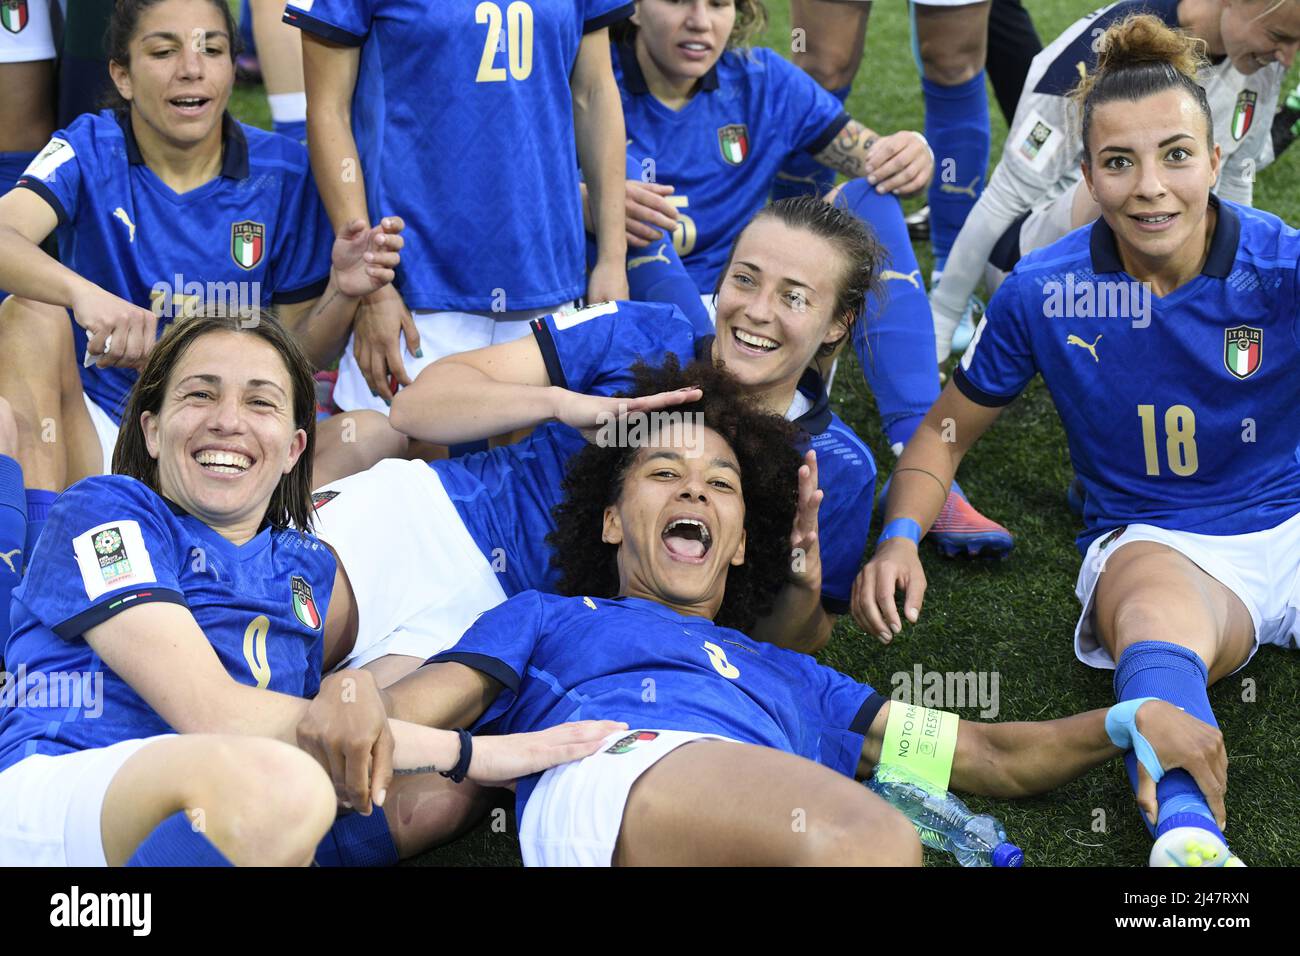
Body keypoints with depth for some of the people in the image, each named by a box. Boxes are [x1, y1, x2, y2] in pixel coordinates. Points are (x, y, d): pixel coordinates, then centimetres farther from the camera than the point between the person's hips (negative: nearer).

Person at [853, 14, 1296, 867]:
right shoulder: (1044, 292, -3)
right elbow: (946, 434, 8)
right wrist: (901, 540, -10)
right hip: (1154, 541, -3)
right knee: (1153, 615, -39)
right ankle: (1187, 832, -60)